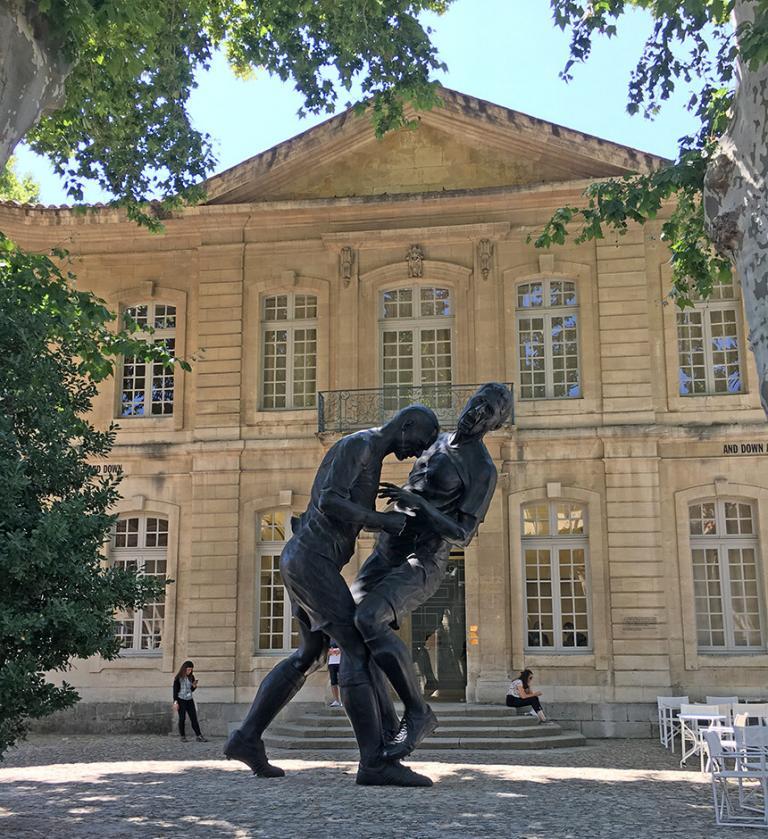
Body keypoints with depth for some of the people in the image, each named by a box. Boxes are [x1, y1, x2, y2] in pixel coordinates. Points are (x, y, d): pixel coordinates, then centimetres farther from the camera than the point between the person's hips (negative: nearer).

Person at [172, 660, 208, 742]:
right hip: (181, 700, -4)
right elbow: (175, 690, -7)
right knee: (182, 718, 1)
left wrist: (194, 686, -5)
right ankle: (182, 737, 11)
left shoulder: (191, 677, 9)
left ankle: (199, 736, -1)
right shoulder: (178, 678, -6)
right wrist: (175, 702, -13)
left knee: (194, 718, 0)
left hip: (190, 700, 4)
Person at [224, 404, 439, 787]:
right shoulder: (358, 443, -11)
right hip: (311, 560, -11)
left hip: (306, 563, 11)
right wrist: (381, 520, -14)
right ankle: (376, 762, -15)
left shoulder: (370, 456, 21)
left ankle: (247, 738, 17)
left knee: (310, 655, 17)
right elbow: (328, 502, -22)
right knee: (357, 649, -13)